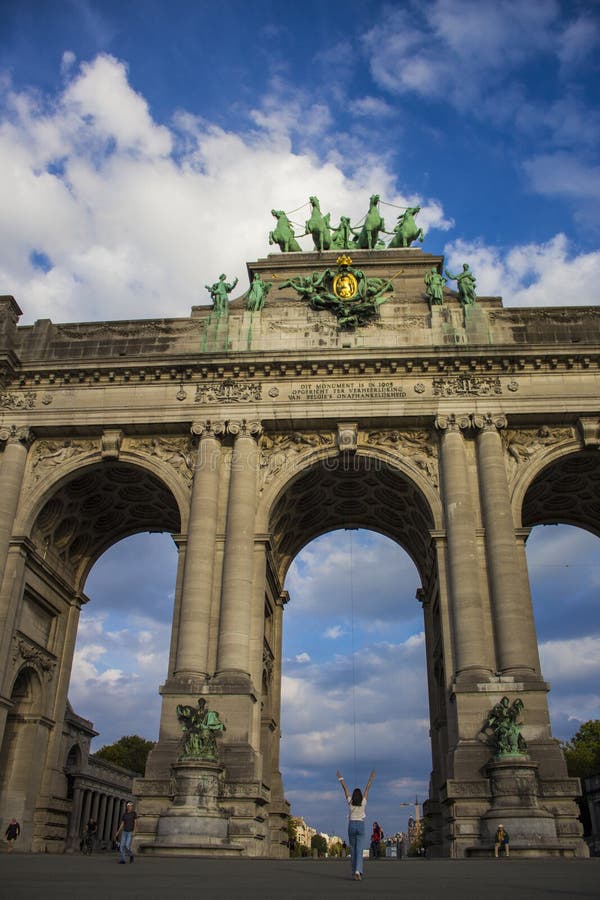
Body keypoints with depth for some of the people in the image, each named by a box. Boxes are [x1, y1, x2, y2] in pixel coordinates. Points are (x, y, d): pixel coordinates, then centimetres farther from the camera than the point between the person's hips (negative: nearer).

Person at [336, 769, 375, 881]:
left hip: (351, 825, 1)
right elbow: (367, 789, 4)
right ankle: (358, 871, -26)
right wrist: (371, 779, 12)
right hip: (361, 826, -1)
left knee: (353, 849, 13)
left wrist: (340, 778, 12)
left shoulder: (350, 802, -2)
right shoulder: (363, 802, -4)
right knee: (359, 850, -7)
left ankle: (354, 871, 17)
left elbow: (345, 788, 4)